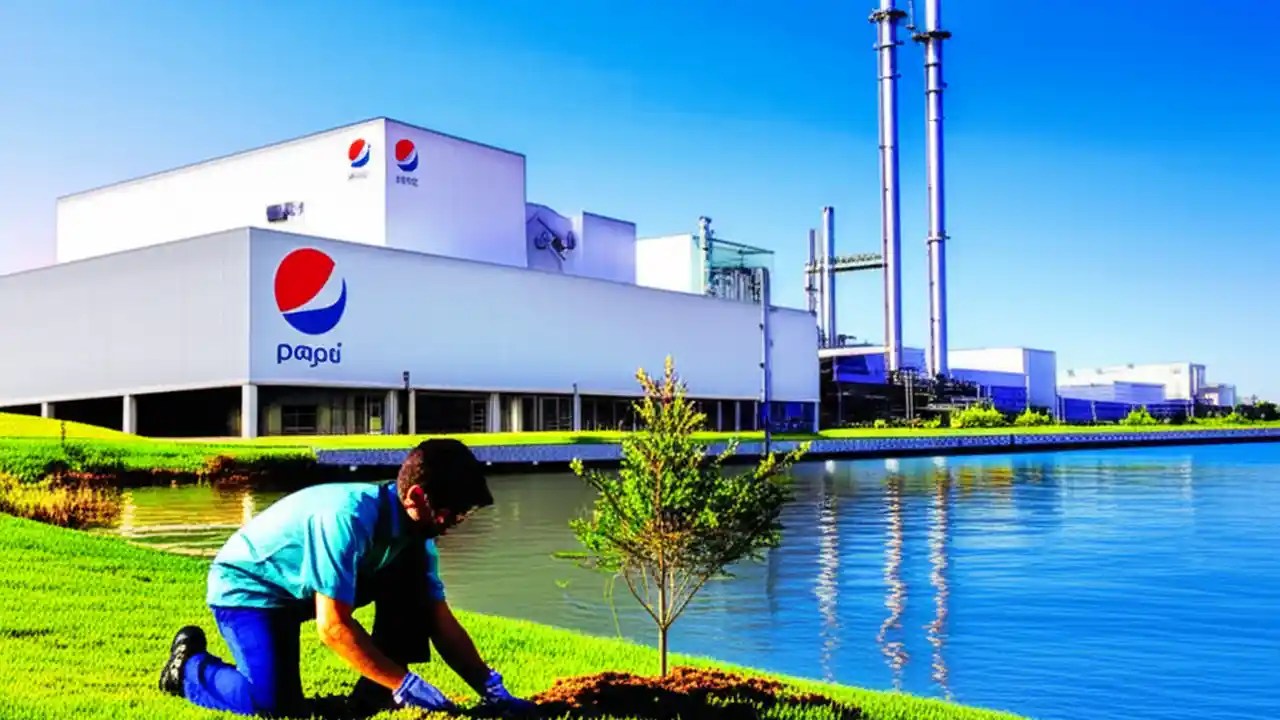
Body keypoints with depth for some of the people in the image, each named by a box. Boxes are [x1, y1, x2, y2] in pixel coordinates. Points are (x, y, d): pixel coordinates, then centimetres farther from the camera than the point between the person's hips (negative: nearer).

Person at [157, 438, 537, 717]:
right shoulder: (349, 517, -35)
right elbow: (333, 627, -35)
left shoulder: (415, 527, -10)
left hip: (307, 589, 7)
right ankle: (189, 665, 6)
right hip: (246, 586, -7)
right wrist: (406, 684, -32)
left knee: (412, 569, -10)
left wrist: (490, 687, -14)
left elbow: (441, 622, -6)